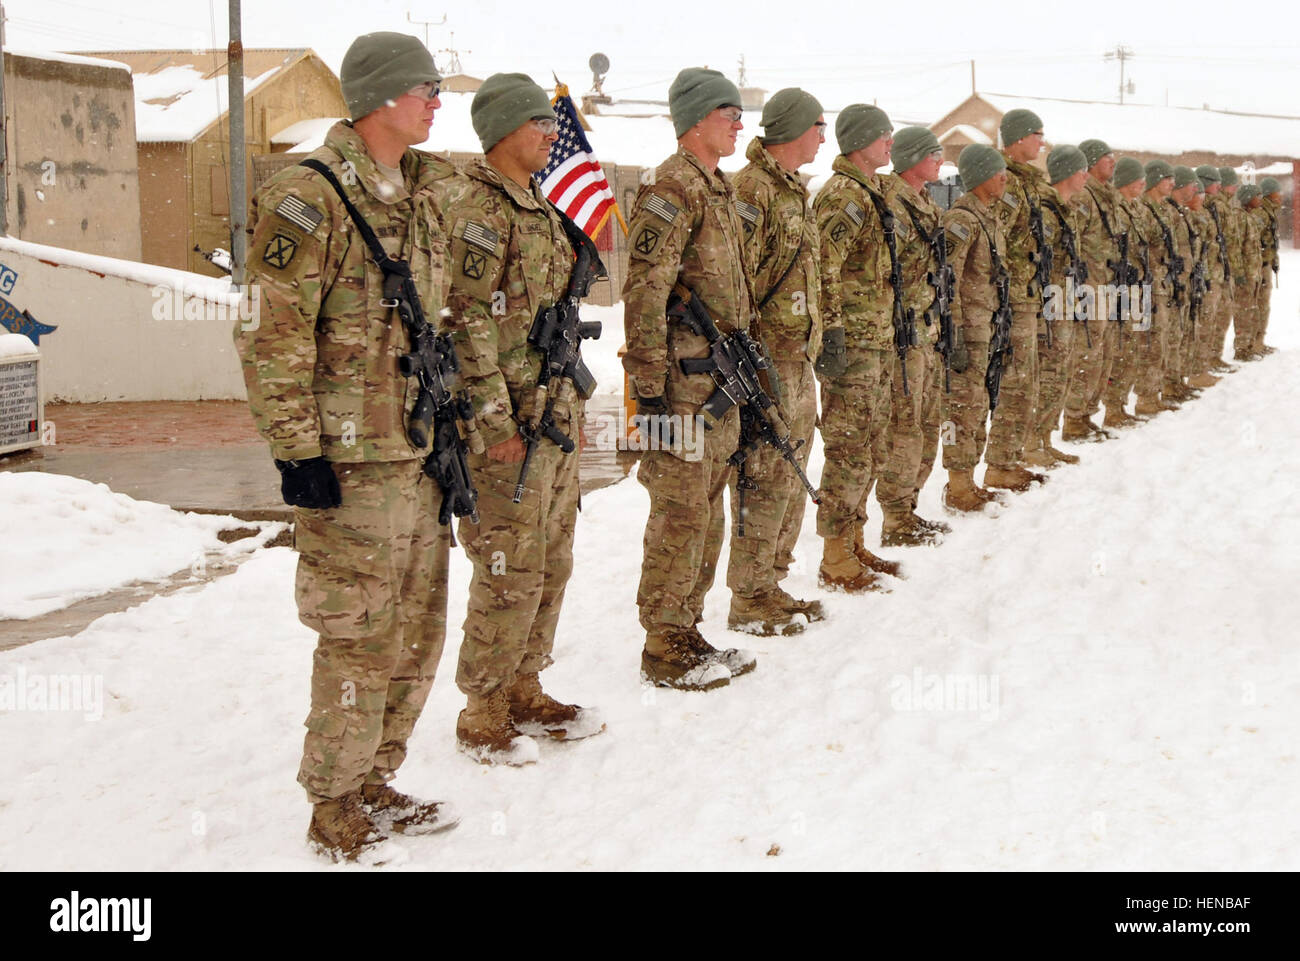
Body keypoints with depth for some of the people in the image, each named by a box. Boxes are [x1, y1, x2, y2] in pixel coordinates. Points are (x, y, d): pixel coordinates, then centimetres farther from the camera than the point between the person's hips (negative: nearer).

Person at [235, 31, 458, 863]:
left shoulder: (422, 195, 14)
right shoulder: (309, 200, -13)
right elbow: (274, 337, -15)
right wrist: (296, 451, -17)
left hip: (418, 452, 8)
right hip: (351, 461, -8)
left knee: (419, 631, 14)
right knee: (361, 638, -1)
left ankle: (375, 784, 30)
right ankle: (333, 807, 16)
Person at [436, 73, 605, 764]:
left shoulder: (540, 208, 17)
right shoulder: (471, 205, -13)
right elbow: (464, 320, -19)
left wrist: (572, 405, 20)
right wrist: (496, 421, -20)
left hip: (557, 418, 9)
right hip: (509, 422, -9)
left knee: (550, 565, 15)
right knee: (510, 576, -4)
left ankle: (524, 693, 28)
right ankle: (482, 717, 10)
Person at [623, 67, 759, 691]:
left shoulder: (718, 188, 18)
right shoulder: (672, 189, -13)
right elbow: (643, 292, -19)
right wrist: (649, 386, -22)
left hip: (720, 381, 10)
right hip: (683, 383, -10)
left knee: (708, 512, 14)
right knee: (681, 515, -4)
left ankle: (686, 633, 24)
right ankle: (664, 651, 6)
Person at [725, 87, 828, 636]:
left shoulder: (794, 190, 18)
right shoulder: (751, 189, -13)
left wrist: (820, 332, 24)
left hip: (799, 356, 10)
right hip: (768, 358, -10)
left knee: (791, 478, 14)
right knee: (765, 480, -6)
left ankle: (772, 585, 24)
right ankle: (749, 602, 2)